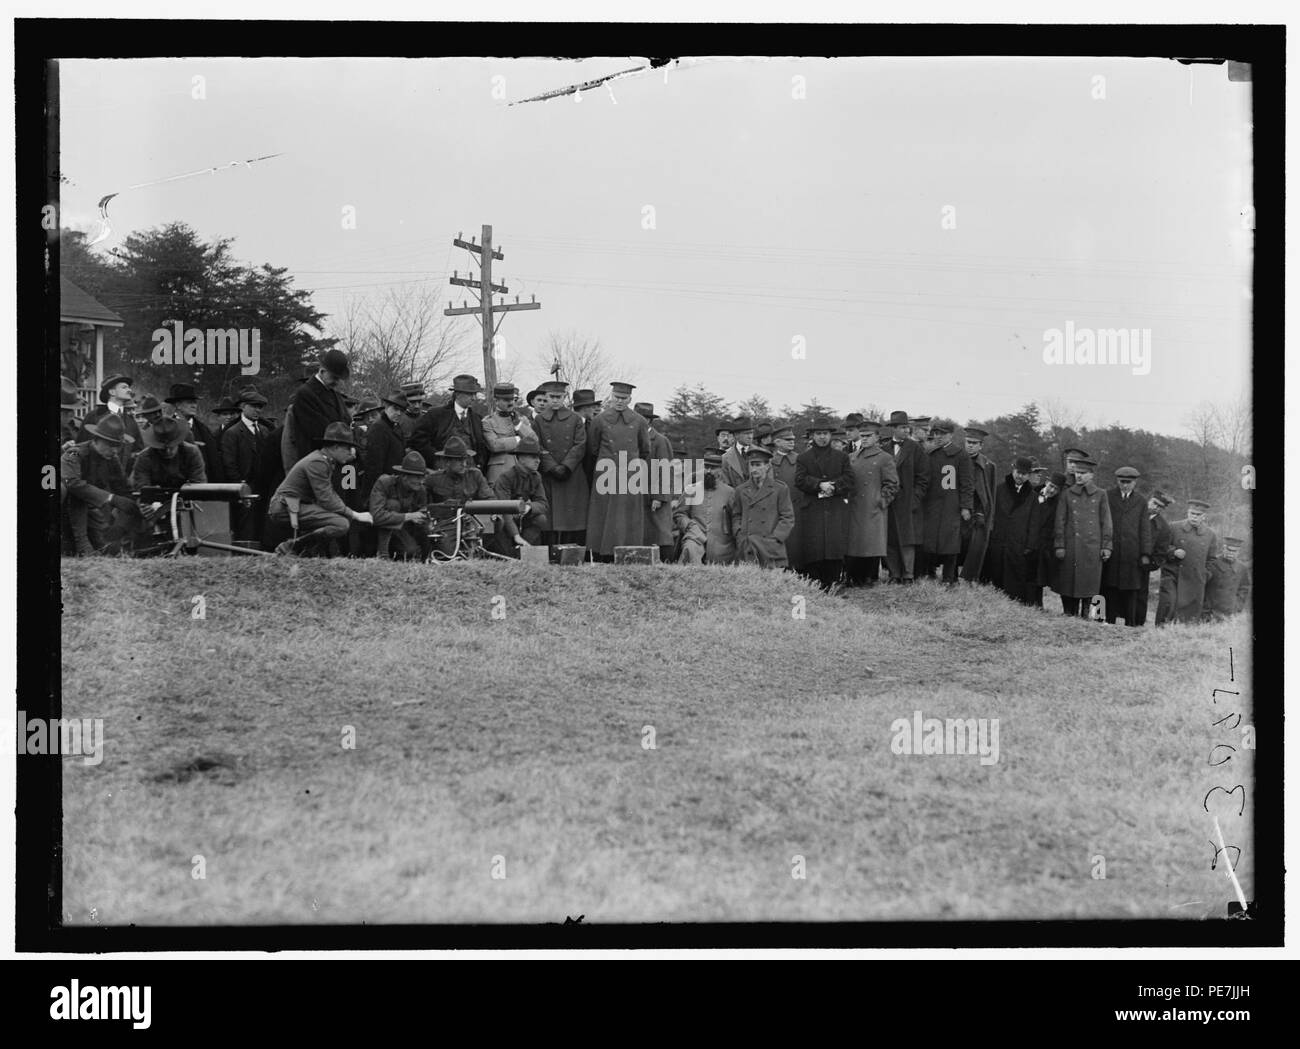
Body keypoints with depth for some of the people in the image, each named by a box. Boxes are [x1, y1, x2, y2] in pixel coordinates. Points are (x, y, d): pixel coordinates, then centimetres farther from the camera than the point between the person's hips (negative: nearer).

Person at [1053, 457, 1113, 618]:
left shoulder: (1100, 495, 8)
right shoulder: (1067, 494, 7)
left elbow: (1106, 522, 8)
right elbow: (1060, 521, 6)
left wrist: (1107, 546, 1)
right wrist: (1060, 546, 0)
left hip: (1092, 546, 0)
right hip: (1072, 546, 0)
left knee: (1090, 581, -1)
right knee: (1069, 580, -2)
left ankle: (1085, 615, 7)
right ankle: (1069, 615, 6)